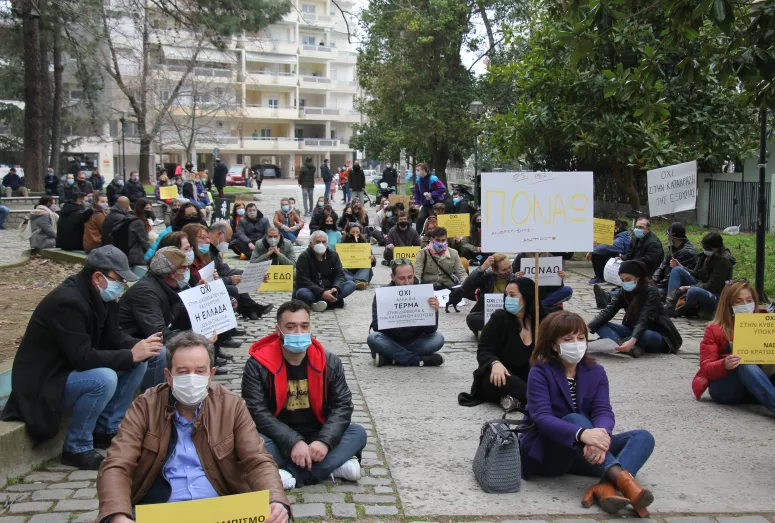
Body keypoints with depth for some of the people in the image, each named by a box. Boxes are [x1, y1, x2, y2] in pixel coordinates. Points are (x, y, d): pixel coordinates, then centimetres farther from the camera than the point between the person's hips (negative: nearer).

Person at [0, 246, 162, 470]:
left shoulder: (99, 297, 2)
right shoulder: (67, 302, -27)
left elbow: (114, 337, 6)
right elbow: (83, 358, -32)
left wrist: (140, 346, -14)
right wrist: (131, 355, -26)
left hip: (73, 369, 9)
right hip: (43, 383, -9)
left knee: (138, 364, -3)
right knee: (104, 379, -33)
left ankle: (107, 429, 9)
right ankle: (76, 448, -14)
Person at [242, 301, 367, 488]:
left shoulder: (329, 362, -2)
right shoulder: (258, 365, -11)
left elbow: (342, 405, -5)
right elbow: (257, 412, -17)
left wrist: (324, 441, -24)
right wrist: (293, 442, -29)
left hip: (316, 438, 3)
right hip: (279, 441, -3)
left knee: (357, 433, -20)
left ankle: (290, 475, -30)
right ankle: (332, 467, -26)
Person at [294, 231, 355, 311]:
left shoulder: (333, 255, 5)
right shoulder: (303, 257, -8)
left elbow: (340, 274, 0)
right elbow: (304, 281, -17)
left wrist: (335, 288, -23)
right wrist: (322, 293, -30)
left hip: (329, 291, 4)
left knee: (351, 285, -16)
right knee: (302, 293, -36)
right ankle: (335, 301, -31)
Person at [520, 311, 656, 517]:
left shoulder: (596, 371, 2)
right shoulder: (540, 373, -11)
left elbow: (604, 411, -12)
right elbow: (542, 417, -25)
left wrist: (600, 436, -37)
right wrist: (582, 434, -43)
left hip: (583, 452, 5)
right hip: (545, 452, -5)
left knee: (643, 437, -16)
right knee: (575, 419, -34)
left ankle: (605, 487, -45)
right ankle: (623, 480, -49)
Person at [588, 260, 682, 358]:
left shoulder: (651, 292, -18)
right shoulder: (624, 292, 0)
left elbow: (644, 320, -32)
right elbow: (608, 311, -13)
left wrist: (632, 341, -49)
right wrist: (588, 329, -29)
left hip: (658, 336, -6)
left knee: (646, 336, -42)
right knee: (600, 325, -15)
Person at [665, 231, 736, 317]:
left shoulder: (724, 260, -17)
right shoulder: (705, 255, 3)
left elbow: (711, 286, -19)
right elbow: (696, 274, 12)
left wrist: (689, 287, -21)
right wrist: (681, 266, -2)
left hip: (716, 298, -8)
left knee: (693, 291, -40)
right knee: (677, 270, -6)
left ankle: (683, 310, -6)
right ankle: (669, 307, -20)